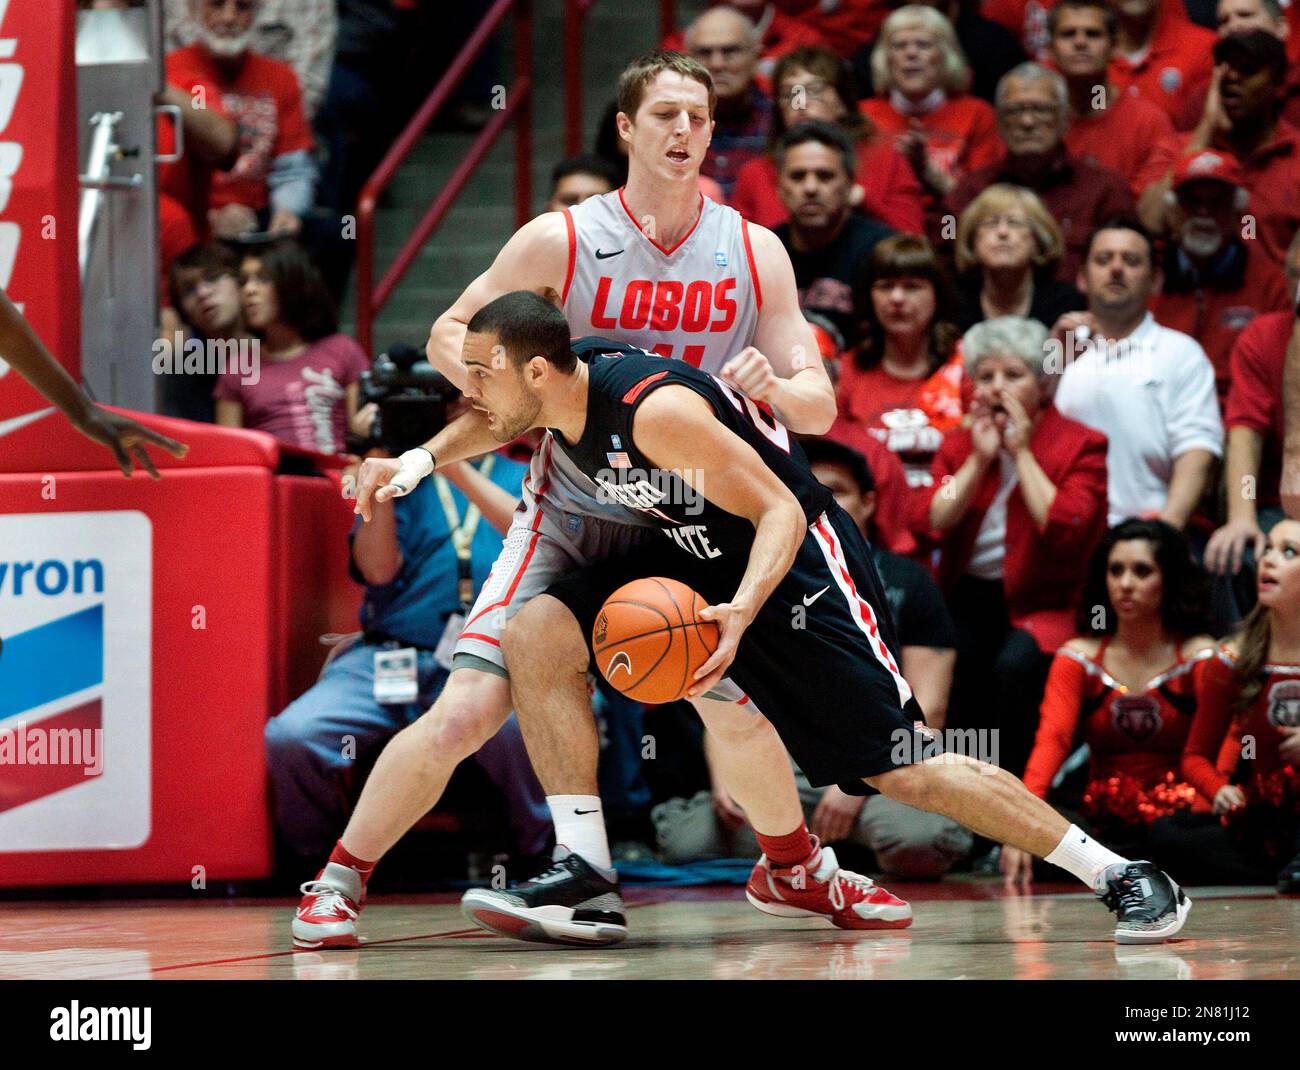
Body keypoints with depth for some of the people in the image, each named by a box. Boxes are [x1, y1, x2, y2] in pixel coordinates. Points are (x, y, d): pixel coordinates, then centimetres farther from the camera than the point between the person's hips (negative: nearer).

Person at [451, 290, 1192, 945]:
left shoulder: (655, 409, -30)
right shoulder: (559, 402, -6)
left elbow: (779, 513, -29)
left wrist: (742, 611, -43)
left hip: (796, 558, -8)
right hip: (703, 560, 8)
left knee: (902, 769, -12)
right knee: (537, 636, -10)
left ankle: (1125, 878, -1)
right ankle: (587, 877, -7)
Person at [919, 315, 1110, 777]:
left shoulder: (1081, 446, -1)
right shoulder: (959, 445, 13)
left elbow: (1065, 531, -17)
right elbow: (931, 523, -2)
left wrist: (1021, 453, -11)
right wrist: (981, 458, -6)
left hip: (1043, 602, -4)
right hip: (969, 596, 4)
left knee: (1017, 663, -34)